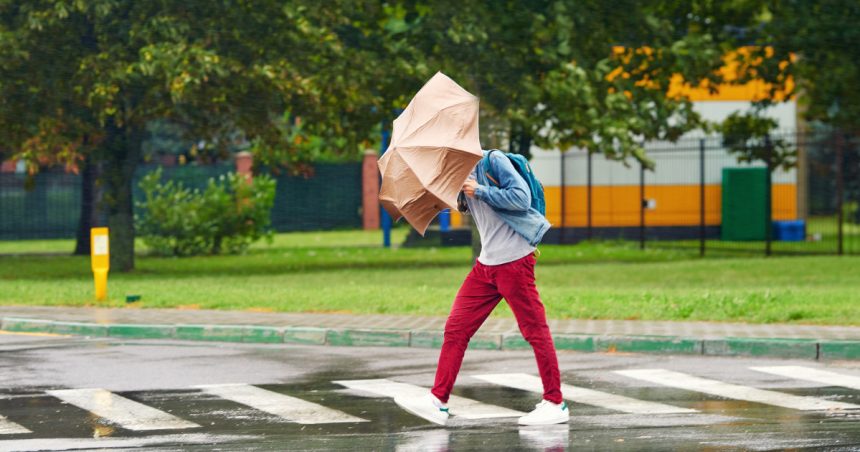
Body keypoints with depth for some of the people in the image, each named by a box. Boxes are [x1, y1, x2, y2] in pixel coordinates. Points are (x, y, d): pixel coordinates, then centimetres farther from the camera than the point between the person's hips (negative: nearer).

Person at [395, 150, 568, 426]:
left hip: (514, 260, -9)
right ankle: (438, 401, 4)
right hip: (486, 265, 9)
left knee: (534, 330, -2)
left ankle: (555, 403, 4)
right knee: (456, 328, 3)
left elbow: (522, 197, -19)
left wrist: (480, 191, -17)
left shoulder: (493, 161, -10)